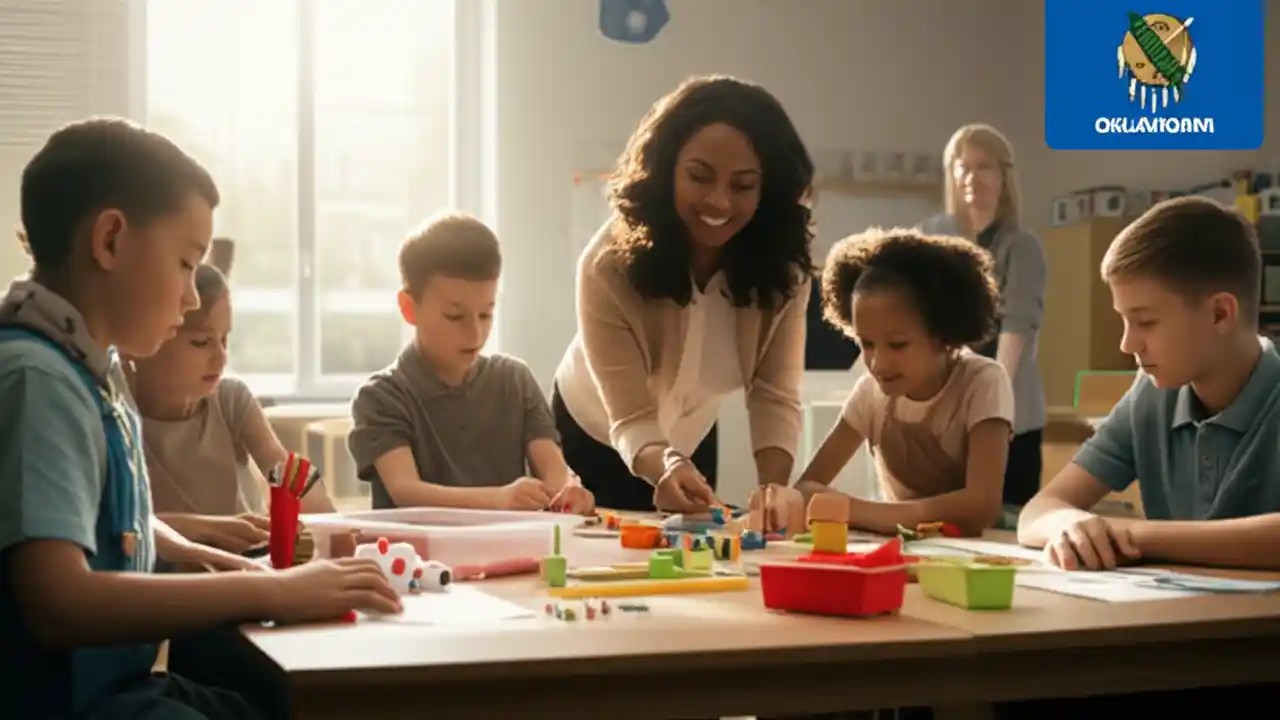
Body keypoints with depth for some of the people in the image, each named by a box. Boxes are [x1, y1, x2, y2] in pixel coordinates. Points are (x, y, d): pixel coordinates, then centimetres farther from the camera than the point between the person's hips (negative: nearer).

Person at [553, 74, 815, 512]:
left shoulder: (782, 263, -23)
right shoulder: (611, 265, -33)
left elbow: (776, 395, -27)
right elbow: (633, 421, -35)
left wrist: (773, 489, -46)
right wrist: (667, 469, -57)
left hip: (691, 441, 3)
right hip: (594, 442, -3)